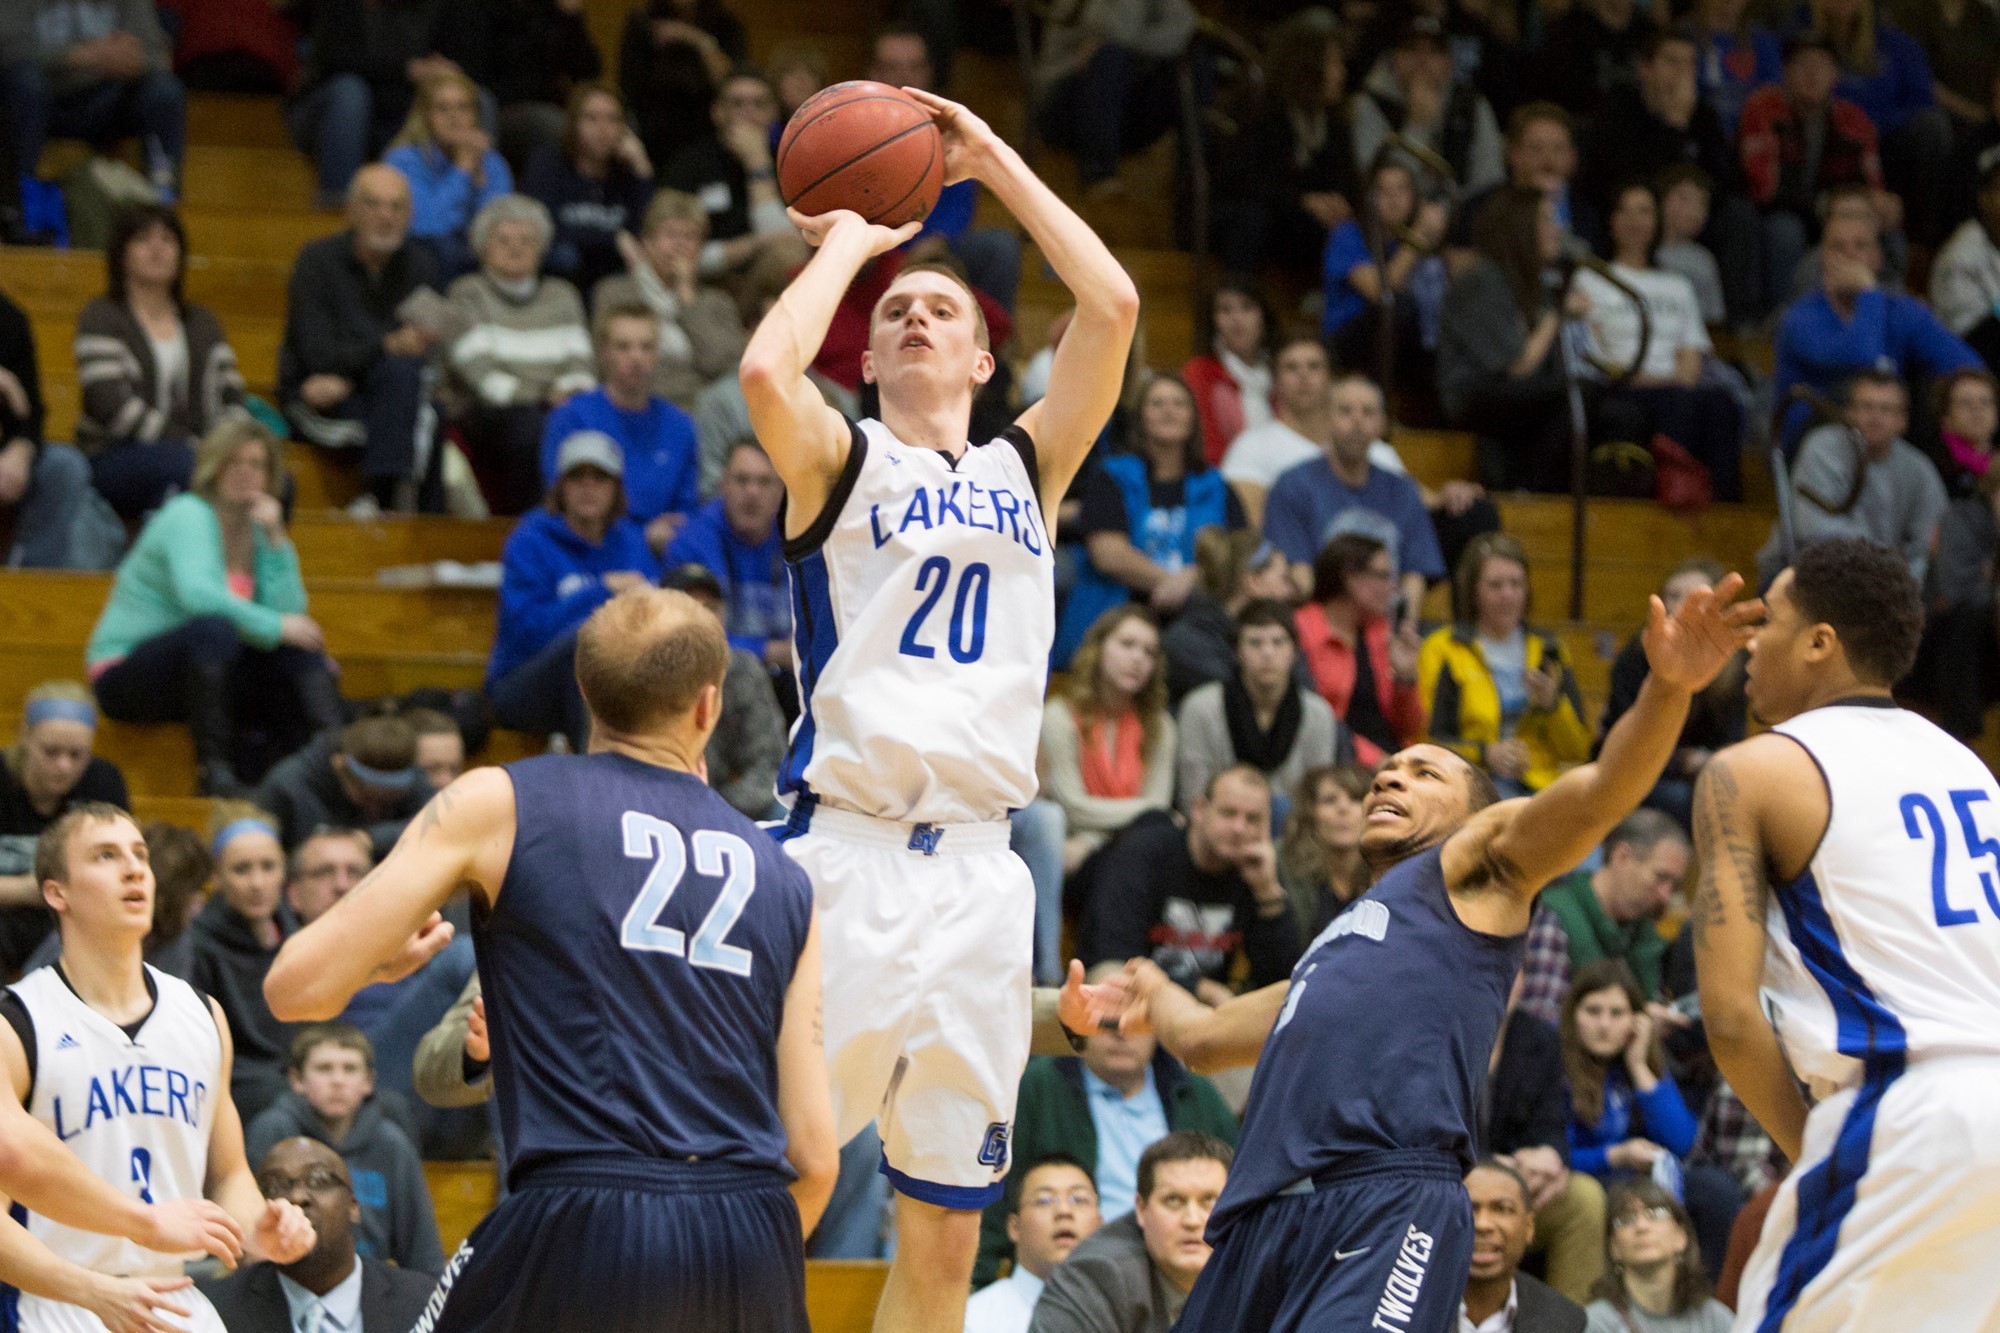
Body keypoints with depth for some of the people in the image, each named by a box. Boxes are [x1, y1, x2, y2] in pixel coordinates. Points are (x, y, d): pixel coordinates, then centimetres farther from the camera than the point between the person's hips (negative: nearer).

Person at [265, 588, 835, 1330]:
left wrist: (385, 960, 26)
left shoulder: (499, 804, 8)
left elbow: (300, 987, 3)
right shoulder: (783, 882, 17)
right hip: (749, 1247, 3)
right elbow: (812, 1156, 12)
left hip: (581, 1238, -3)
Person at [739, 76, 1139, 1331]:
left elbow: (1113, 308, 6)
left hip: (980, 870, 4)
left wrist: (994, 162, 11)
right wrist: (849, 243, 2)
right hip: (847, 852, -4)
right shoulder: (841, 462, 7)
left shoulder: (1027, 470, 17)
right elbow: (767, 370, -15)